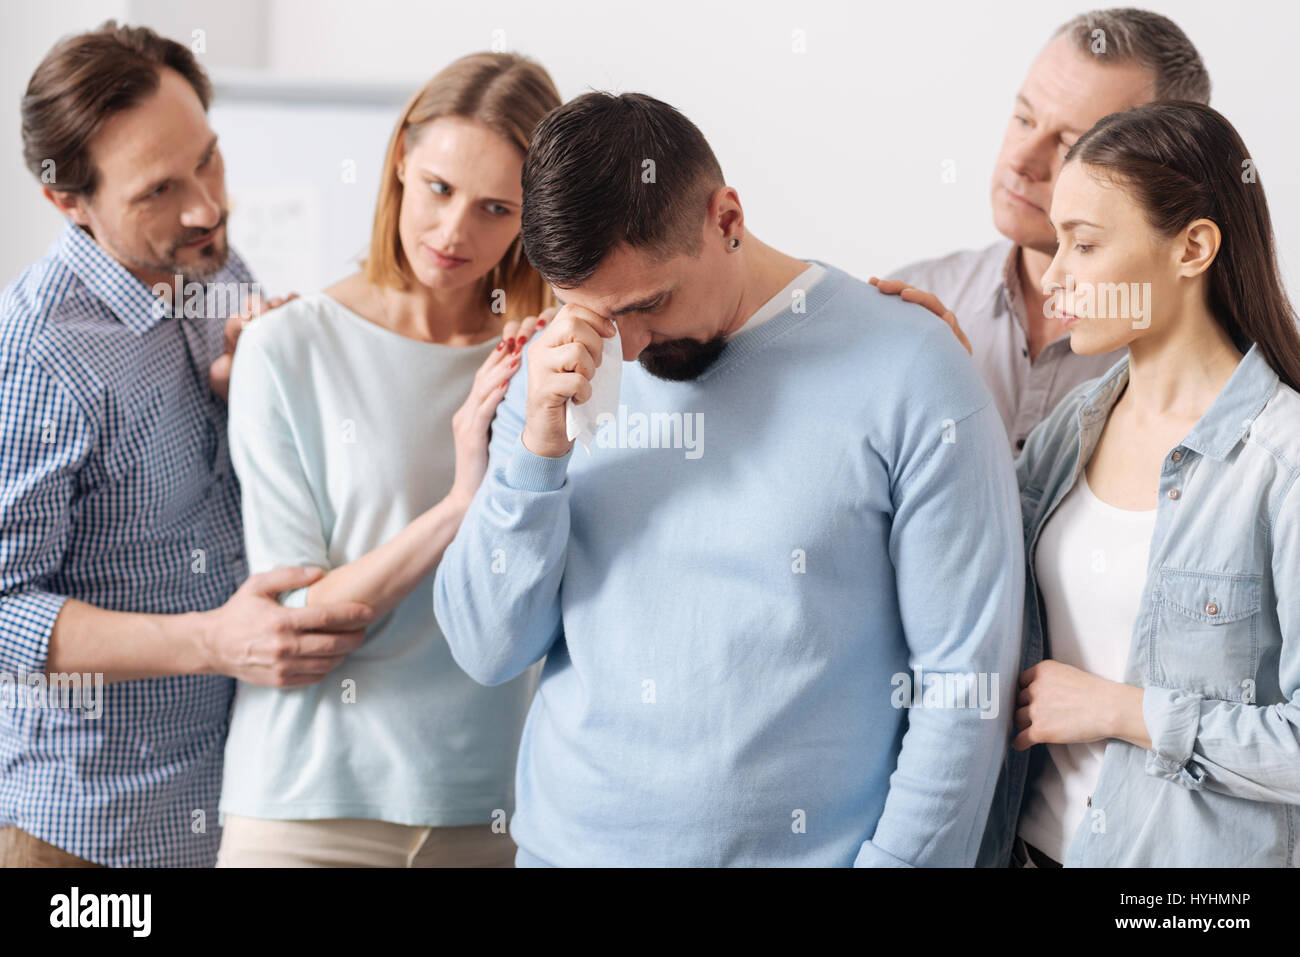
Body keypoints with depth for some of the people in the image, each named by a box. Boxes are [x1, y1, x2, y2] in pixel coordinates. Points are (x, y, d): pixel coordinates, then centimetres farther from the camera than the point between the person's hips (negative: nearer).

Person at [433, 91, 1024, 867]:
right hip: (565, 840, 3)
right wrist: (538, 445, -14)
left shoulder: (908, 374, -12)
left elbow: (964, 681, -10)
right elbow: (488, 651, -2)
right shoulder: (558, 374, 1)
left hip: (807, 847, -3)